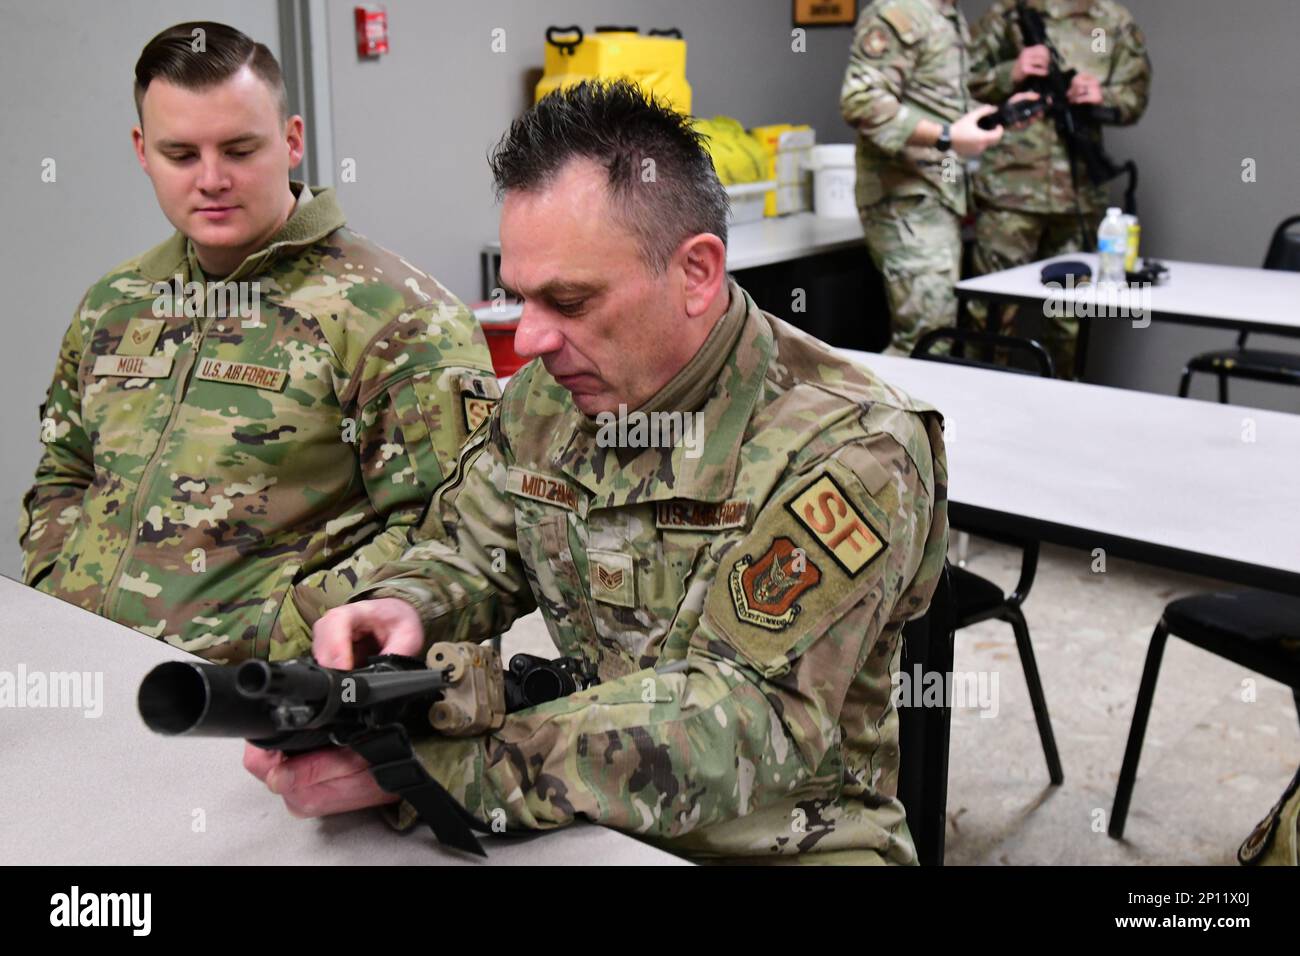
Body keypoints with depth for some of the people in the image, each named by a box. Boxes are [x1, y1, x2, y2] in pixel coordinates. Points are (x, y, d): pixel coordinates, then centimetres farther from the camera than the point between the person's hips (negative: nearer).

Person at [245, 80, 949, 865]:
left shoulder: (845, 449, -19)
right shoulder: (548, 393, 0)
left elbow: (738, 720, -25)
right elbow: (468, 547, 13)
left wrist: (422, 765, -32)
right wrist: (400, 607, -13)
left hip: (786, 839, -5)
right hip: (587, 816, 6)